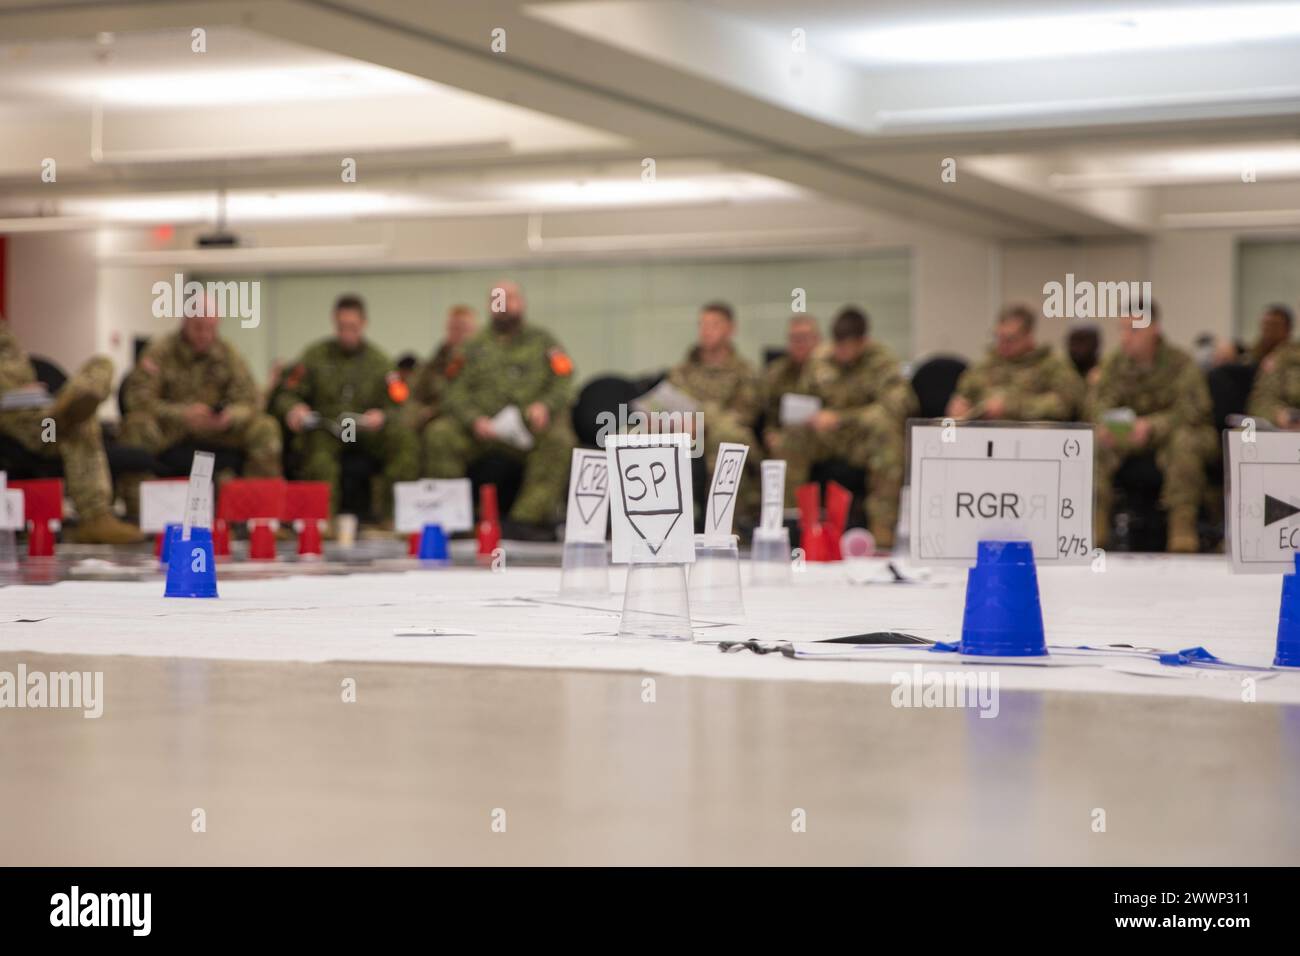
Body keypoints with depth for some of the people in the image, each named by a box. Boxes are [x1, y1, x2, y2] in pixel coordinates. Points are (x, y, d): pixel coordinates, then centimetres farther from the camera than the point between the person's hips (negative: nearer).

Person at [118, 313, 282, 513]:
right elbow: (137, 397, -19)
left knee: (266, 428, -19)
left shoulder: (229, 354, 0)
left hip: (217, 427, 3)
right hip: (170, 427, -2)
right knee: (136, 425, -35)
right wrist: (183, 414, -32)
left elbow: (249, 401, -3)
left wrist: (230, 416, -28)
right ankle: (136, 510, -30)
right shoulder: (160, 351, -10)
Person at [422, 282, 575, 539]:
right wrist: (475, 421, -12)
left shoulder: (543, 341, 19)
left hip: (531, 425, -1)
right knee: (439, 434, -27)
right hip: (481, 428, 1)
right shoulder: (474, 346, 19)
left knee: (558, 440, -34)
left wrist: (545, 405, -15)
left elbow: (563, 383, 8)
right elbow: (456, 394, 8)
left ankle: (527, 517, -35)